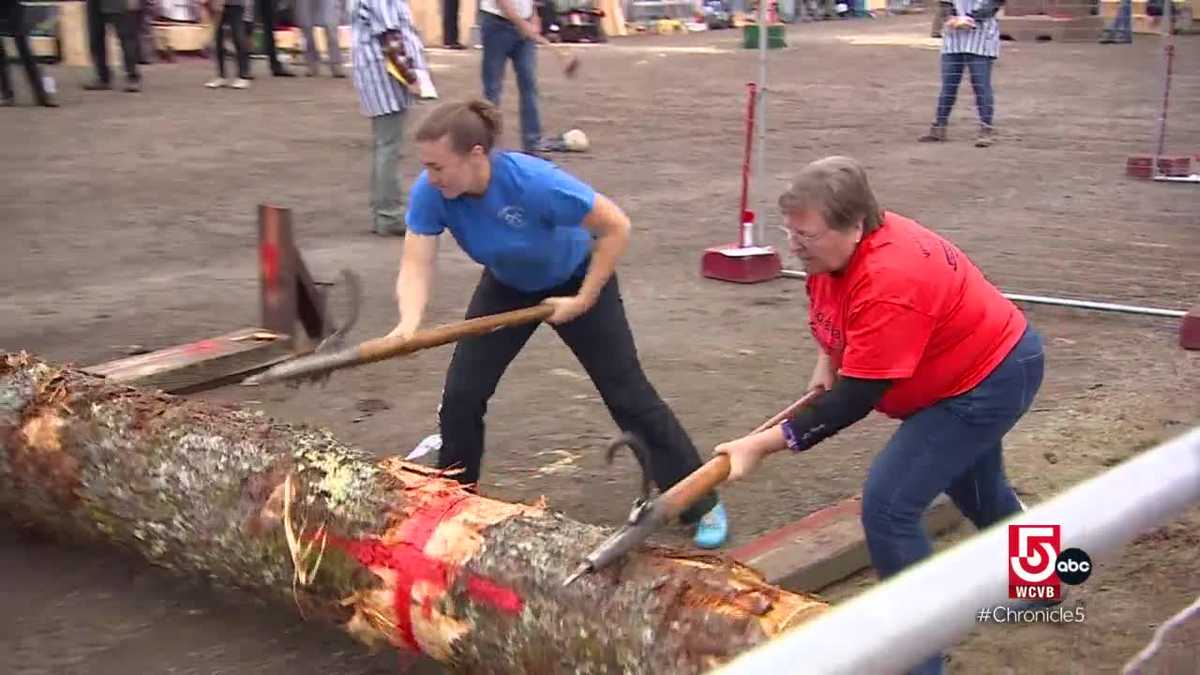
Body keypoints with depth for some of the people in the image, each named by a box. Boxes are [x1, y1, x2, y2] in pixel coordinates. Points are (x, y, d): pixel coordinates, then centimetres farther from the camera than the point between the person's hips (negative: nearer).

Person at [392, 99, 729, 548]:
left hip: (575, 280, -4)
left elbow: (616, 228, -29)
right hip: (507, 287, 4)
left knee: (628, 395, 0)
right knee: (460, 396, -3)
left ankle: (702, 505, 13)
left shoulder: (533, 182, -40)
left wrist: (583, 301, -26)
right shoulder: (429, 194, -27)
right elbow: (416, 266, -30)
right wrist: (408, 324, -50)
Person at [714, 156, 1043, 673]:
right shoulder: (835, 249, -12)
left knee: (887, 506, -16)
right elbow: (828, 310, 12)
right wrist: (826, 361, -7)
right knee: (976, 491, 30)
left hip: (992, 379, -10)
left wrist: (761, 446, -36)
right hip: (975, 360, 10)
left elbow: (855, 399, -36)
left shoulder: (889, 284, -39)